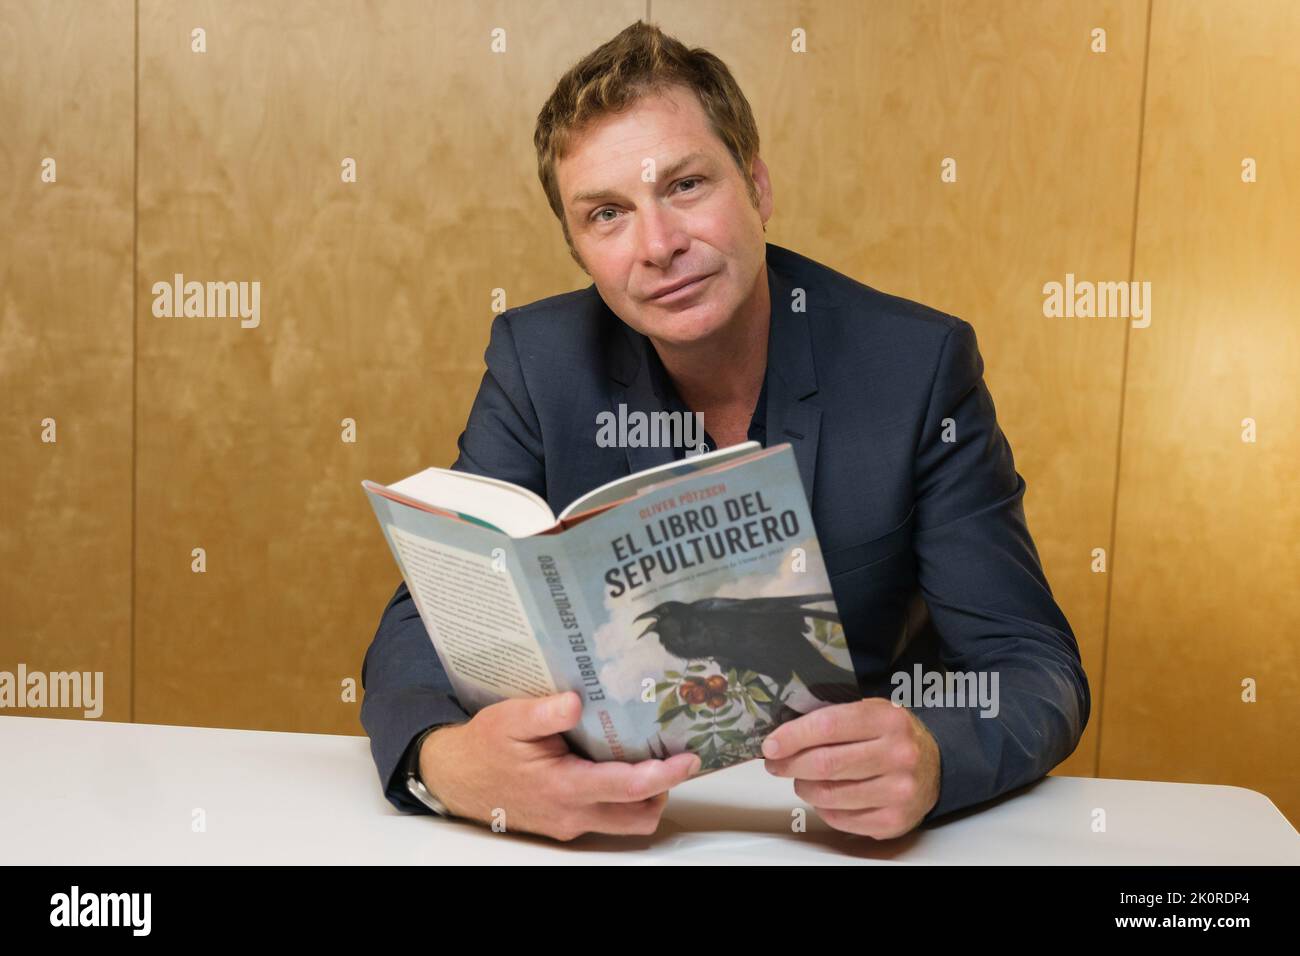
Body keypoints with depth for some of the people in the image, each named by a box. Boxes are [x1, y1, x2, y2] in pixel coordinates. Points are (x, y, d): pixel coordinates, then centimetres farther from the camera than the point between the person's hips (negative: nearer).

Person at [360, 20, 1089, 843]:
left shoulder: (918, 365, -12)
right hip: (610, 815, 1)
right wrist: (449, 760, -33)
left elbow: (1038, 671, -13)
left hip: (856, 830, 0)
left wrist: (930, 760, -35)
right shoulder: (539, 359, -8)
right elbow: (423, 623, -10)